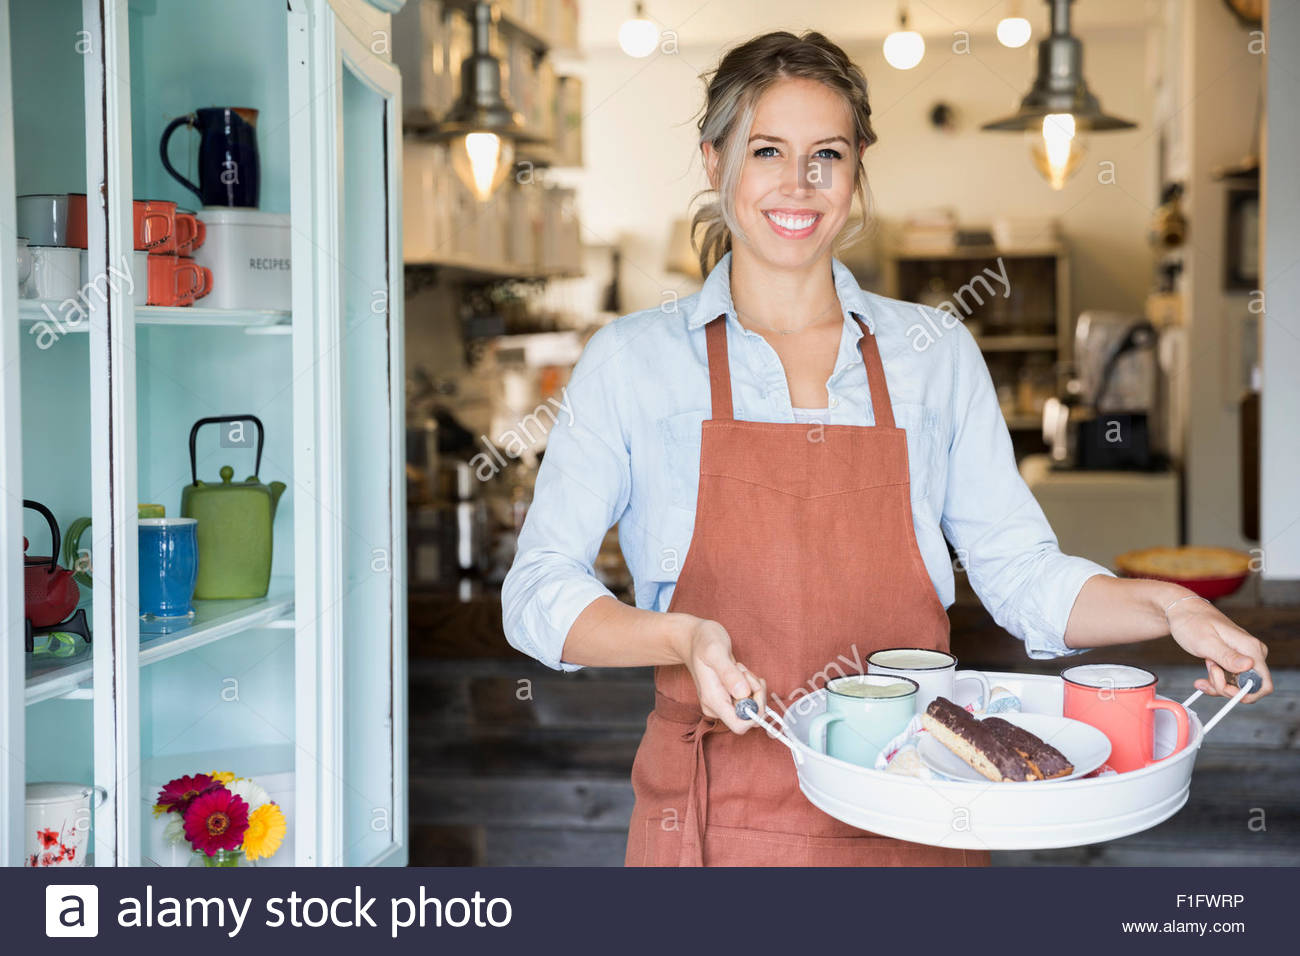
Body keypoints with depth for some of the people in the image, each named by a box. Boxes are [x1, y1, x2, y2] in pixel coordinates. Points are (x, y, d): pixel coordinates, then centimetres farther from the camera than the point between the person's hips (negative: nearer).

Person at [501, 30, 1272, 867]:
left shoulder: (938, 352, 6)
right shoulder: (633, 359, -1)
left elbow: (1023, 574, 6)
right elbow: (539, 596, -4)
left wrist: (1167, 606, -11)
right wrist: (683, 637, -21)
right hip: (721, 819, -2)